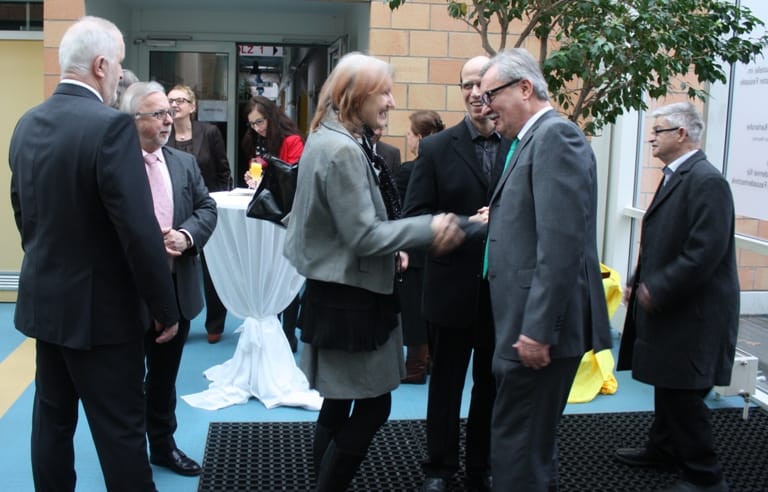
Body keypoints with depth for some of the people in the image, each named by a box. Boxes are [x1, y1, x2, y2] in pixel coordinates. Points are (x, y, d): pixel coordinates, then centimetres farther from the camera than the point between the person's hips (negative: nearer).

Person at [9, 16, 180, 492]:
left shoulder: (27, 124, 4)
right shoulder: (111, 125, -21)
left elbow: (23, 212, 14)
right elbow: (139, 230, -23)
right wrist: (166, 309, -13)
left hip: (44, 299, 8)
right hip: (101, 307, -8)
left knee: (52, 416, 18)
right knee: (120, 429, 3)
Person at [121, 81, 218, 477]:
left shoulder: (185, 162, 8)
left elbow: (207, 208, 5)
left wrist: (186, 236, -14)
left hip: (178, 288, 6)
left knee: (165, 373, 19)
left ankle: (162, 444, 35)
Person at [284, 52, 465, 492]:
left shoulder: (335, 141, 11)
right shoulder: (342, 150, -21)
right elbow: (363, 235, -23)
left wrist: (393, 250, 11)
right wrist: (429, 228, -19)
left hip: (345, 293, 11)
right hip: (348, 298, -11)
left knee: (339, 405, 17)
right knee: (373, 406, -2)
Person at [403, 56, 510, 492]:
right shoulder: (436, 149, -2)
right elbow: (415, 215, -7)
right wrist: (465, 226, -20)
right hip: (453, 288, -1)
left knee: (492, 383, 16)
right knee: (446, 382, 14)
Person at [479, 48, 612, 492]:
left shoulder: (555, 134, -13)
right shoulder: (533, 139, 17)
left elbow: (562, 242, -23)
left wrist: (538, 330, -23)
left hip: (543, 326, -10)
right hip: (531, 322, 10)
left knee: (517, 449, -3)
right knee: (534, 443, 19)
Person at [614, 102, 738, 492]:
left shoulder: (706, 181, -18)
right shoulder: (675, 177, 13)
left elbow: (705, 252, -24)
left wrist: (657, 291, -19)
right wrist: (640, 283, 10)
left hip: (692, 312, -10)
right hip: (667, 305, 10)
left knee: (682, 392, -4)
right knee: (666, 383, 20)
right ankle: (663, 448, 36)